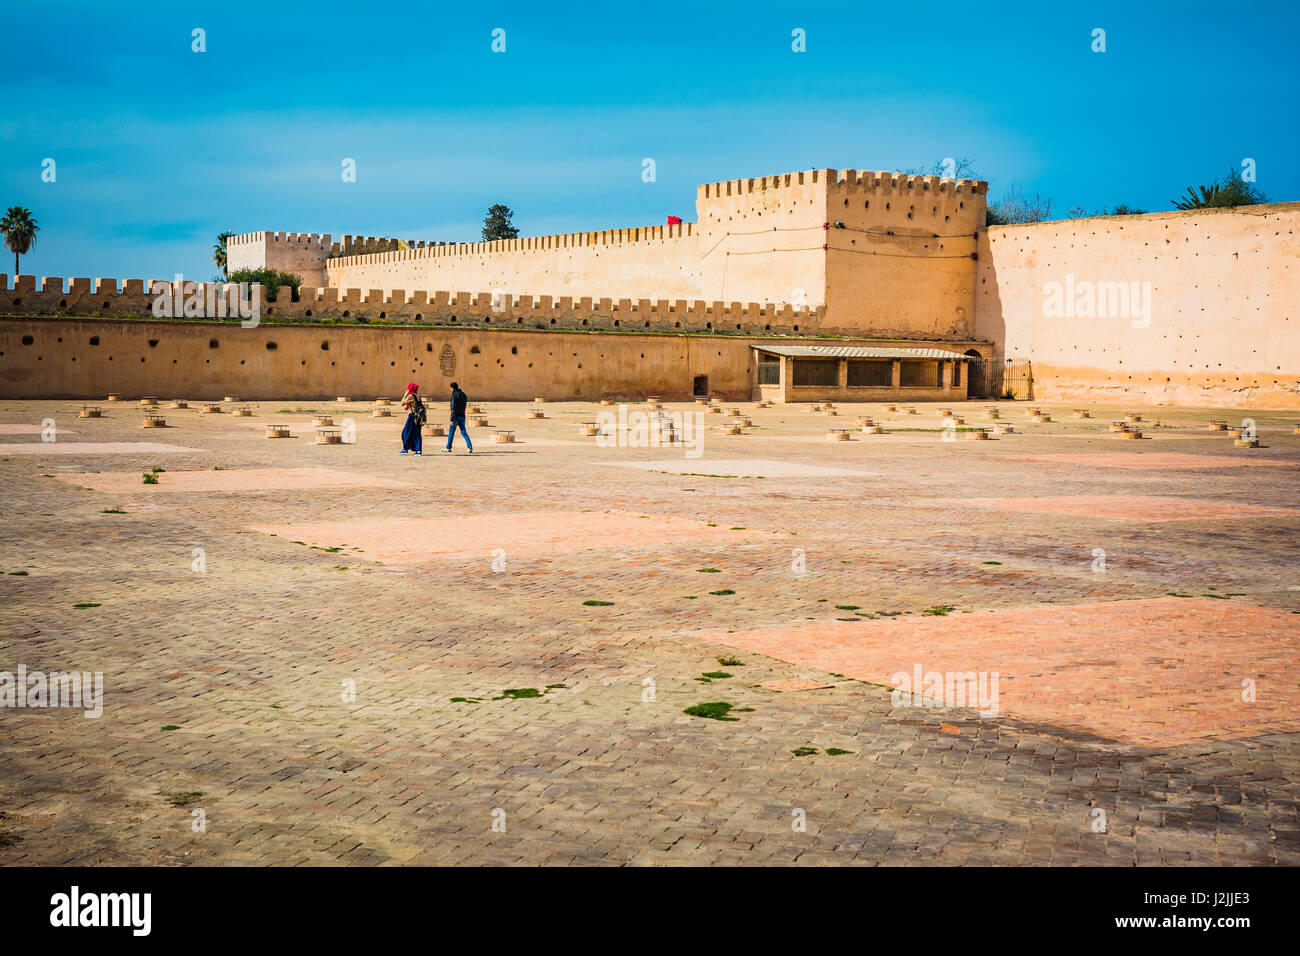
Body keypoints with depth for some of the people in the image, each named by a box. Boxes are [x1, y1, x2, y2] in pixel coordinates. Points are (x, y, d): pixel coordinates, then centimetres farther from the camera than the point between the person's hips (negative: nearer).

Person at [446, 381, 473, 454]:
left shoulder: (454, 395, -13)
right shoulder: (464, 395, 11)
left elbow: (453, 409, -18)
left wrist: (452, 420, -18)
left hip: (456, 416, -7)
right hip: (462, 416, 7)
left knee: (451, 432, 6)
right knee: (464, 432, 5)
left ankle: (448, 448, 14)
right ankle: (470, 447, -8)